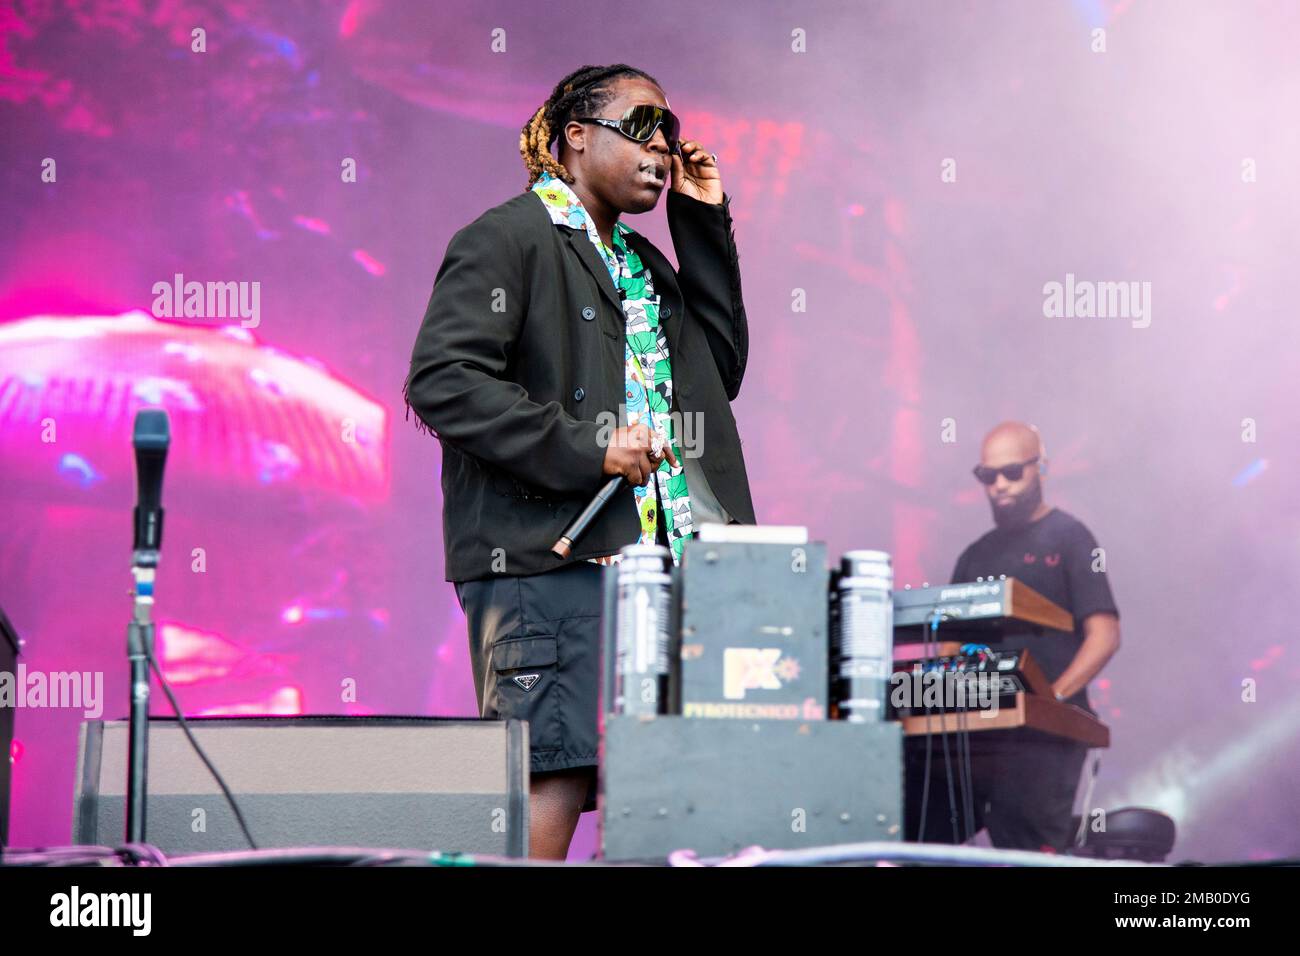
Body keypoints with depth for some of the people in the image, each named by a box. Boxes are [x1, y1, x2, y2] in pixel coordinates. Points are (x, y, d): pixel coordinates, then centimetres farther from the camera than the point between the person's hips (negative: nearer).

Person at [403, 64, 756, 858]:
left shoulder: (641, 260, 25)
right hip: (547, 560, -8)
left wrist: (705, 227, 17)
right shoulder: (507, 239, -2)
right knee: (552, 782, -14)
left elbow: (721, 371, 21)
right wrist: (586, 451, -16)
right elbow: (441, 382, -13)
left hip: (651, 556, 8)